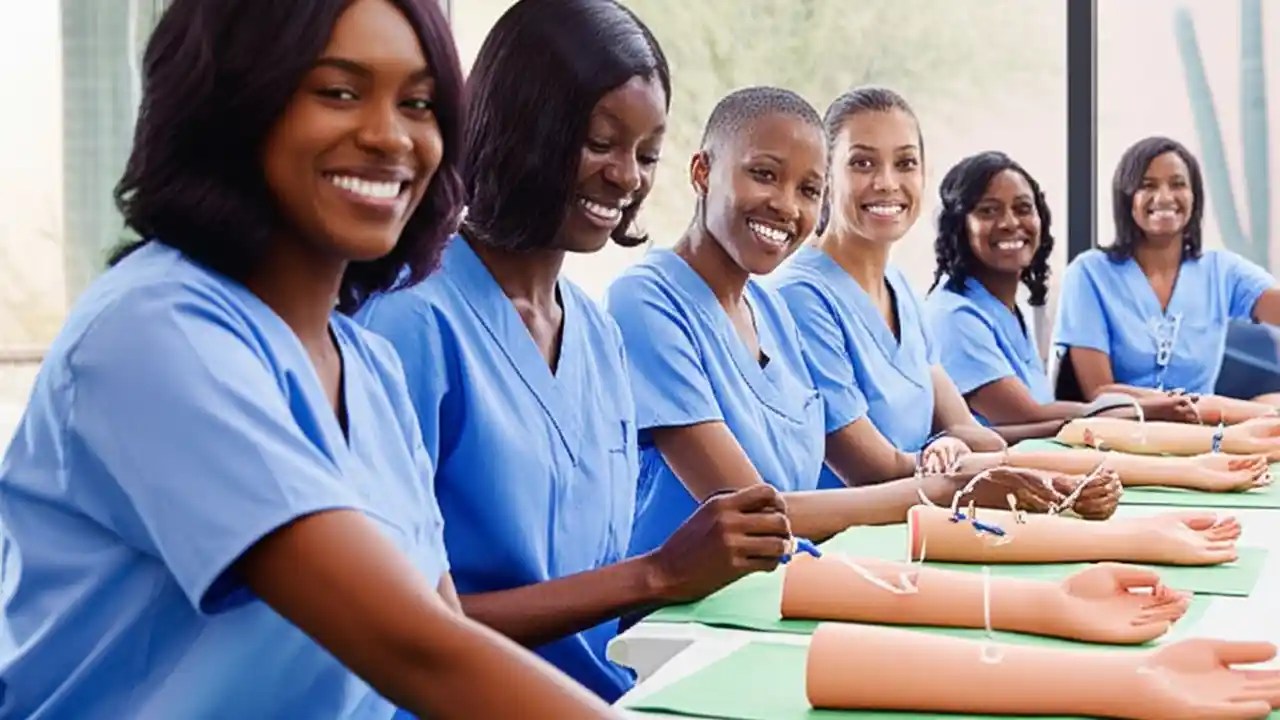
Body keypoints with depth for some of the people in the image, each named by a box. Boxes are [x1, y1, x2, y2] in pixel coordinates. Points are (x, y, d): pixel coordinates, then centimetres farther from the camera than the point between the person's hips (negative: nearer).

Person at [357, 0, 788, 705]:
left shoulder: (600, 333, 8)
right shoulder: (414, 318, -14)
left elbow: (589, 574, 12)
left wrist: (708, 566, -6)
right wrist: (656, 574, -18)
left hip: (602, 691, 6)